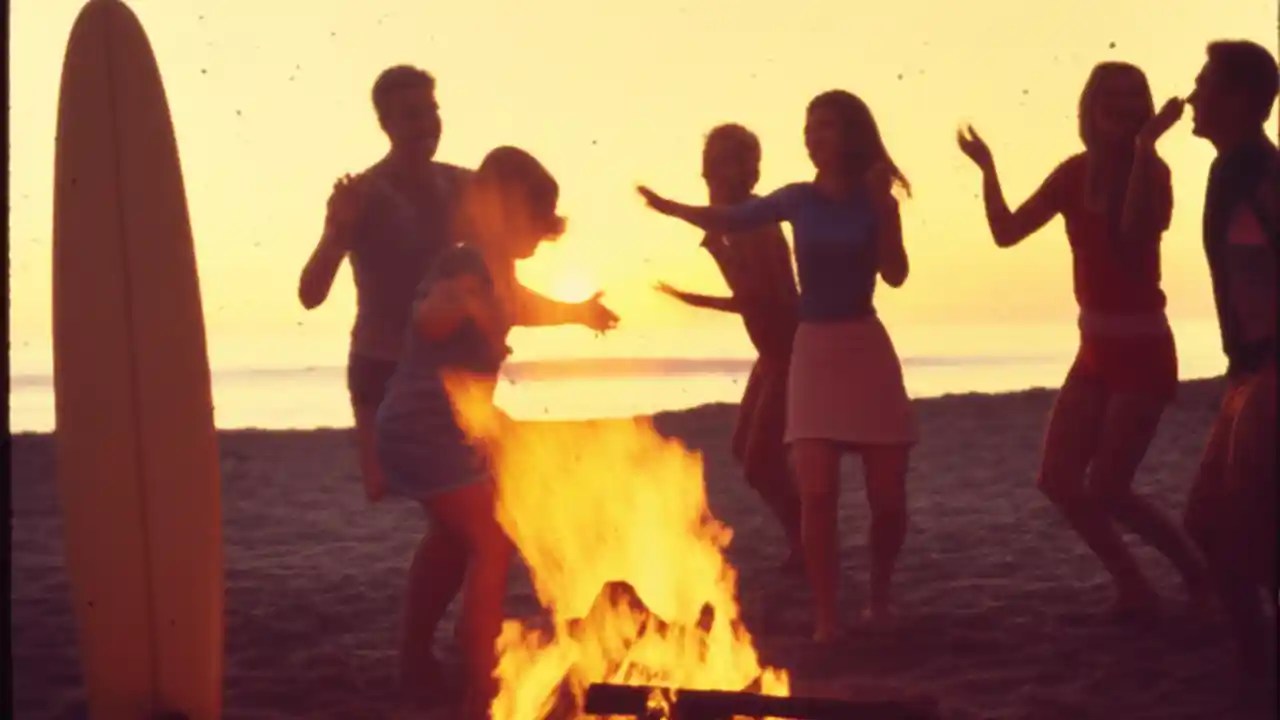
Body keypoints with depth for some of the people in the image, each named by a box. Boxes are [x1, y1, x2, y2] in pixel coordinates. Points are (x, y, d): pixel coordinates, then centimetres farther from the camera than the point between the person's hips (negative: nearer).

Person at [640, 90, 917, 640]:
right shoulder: (799, 200, 3)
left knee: (888, 495, 1)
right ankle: (825, 618, -5)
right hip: (814, 351, 0)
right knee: (816, 495, -11)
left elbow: (895, 274, -9)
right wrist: (666, 206, -19)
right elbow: (727, 221, -5)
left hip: (867, 349, 0)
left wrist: (883, 204, -16)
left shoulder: (872, 199, 0)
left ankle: (879, 600, 23)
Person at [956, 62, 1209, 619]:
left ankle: (1196, 570, 13)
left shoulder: (1151, 173, -14)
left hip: (1143, 351, -7)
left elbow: (1135, 233, -35)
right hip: (1096, 350, 7)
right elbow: (1006, 231, -1)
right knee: (1058, 478, 2)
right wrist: (988, 171, -13)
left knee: (1106, 488, -8)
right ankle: (1133, 584, 15)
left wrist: (1144, 148, -36)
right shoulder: (1076, 174, 3)